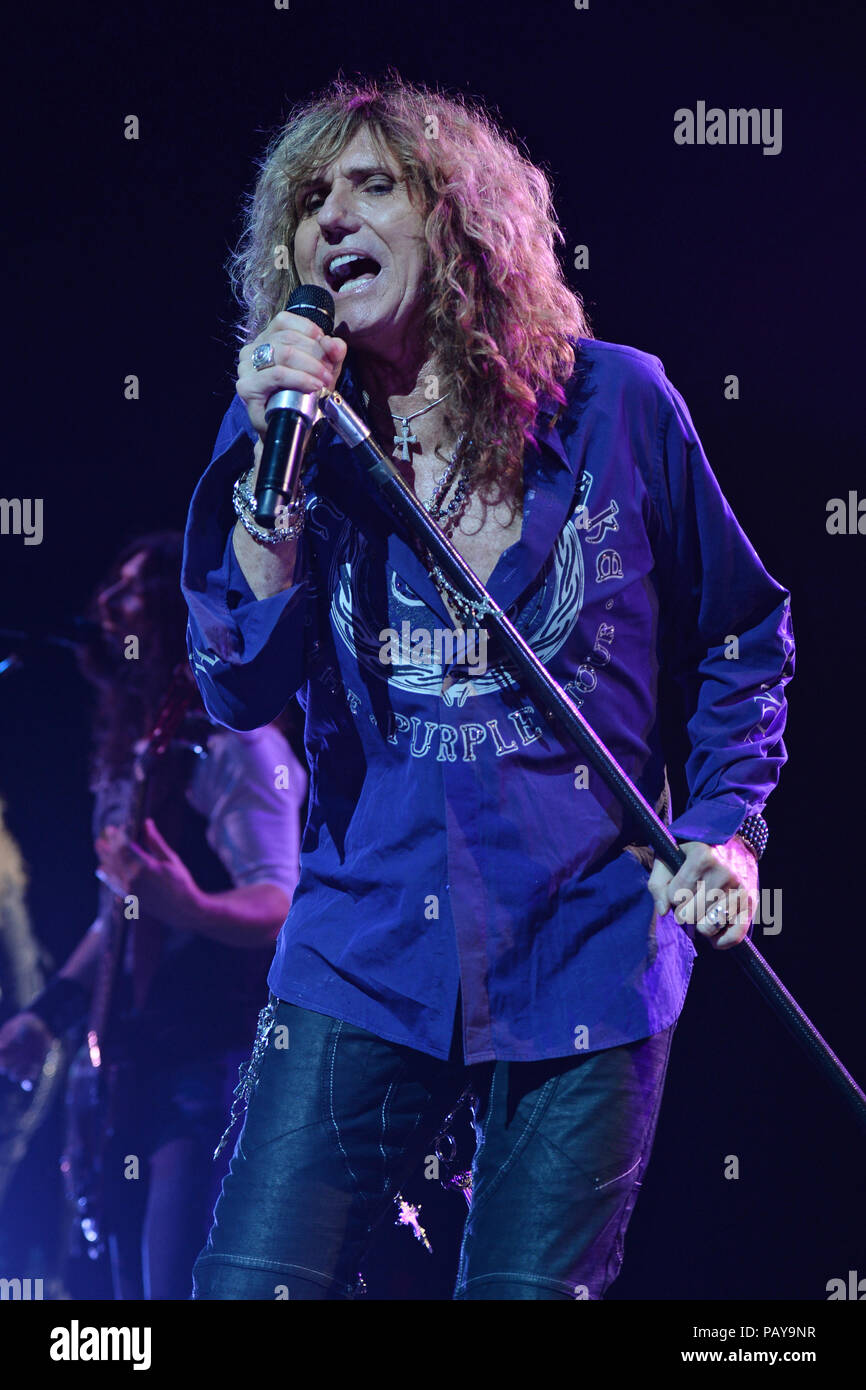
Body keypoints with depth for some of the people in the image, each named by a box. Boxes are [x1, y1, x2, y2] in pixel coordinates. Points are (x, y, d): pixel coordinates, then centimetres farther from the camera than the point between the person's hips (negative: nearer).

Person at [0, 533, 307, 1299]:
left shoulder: (239, 750, -10)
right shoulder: (130, 756, 16)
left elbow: (280, 909, -20)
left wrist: (187, 904, -39)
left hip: (210, 1071, -9)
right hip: (132, 1071, 9)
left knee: (177, 1288, -17)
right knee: (134, 1286, 10)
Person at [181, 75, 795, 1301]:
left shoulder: (614, 403, 0)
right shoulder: (287, 423, 3)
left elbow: (743, 636, 12)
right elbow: (242, 689, -9)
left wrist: (728, 829, 0)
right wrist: (275, 462, -17)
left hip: (586, 958, -1)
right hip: (365, 953, 1)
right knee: (250, 1285, -7)